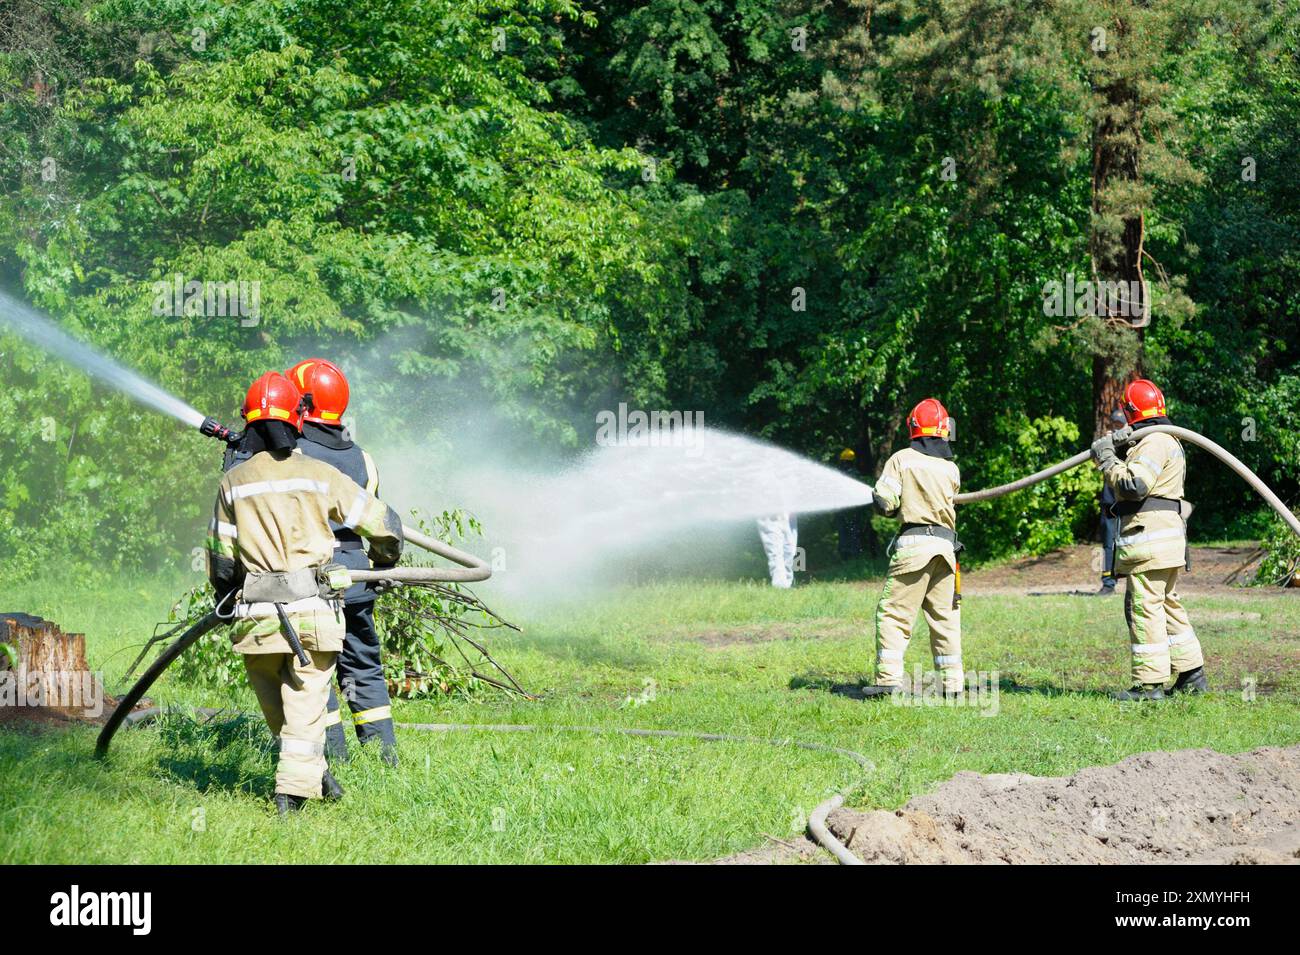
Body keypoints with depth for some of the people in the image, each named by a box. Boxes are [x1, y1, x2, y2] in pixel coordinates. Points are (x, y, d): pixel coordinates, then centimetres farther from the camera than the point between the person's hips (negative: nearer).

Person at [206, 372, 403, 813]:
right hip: (312, 611, -1)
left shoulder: (234, 481, 4)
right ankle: (293, 790, -2)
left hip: (255, 615, 1)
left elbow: (220, 557, 8)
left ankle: (315, 774, 27)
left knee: (275, 707, 19)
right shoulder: (320, 474, 1)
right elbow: (383, 524, 6)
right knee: (305, 707, 4)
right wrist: (385, 559, 28)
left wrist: (225, 601, 26)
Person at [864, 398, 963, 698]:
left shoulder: (901, 460, -3)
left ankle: (888, 678, -9)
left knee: (893, 612, -1)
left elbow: (884, 503, -7)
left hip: (913, 542, -4)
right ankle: (952, 682, 10)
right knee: (945, 617, 10)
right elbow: (950, 502, 16)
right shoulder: (951, 469, 8)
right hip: (946, 545, 4)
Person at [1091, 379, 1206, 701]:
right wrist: (1110, 447, -4)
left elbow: (1133, 485, -21)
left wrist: (1107, 459, -10)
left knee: (1144, 607, -8)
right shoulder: (1166, 440, 22)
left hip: (1149, 538, -11)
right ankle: (1192, 675, 19)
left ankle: (1149, 683, -8)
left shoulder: (1154, 443, -12)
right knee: (1168, 605, 16)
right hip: (1167, 540, 11)